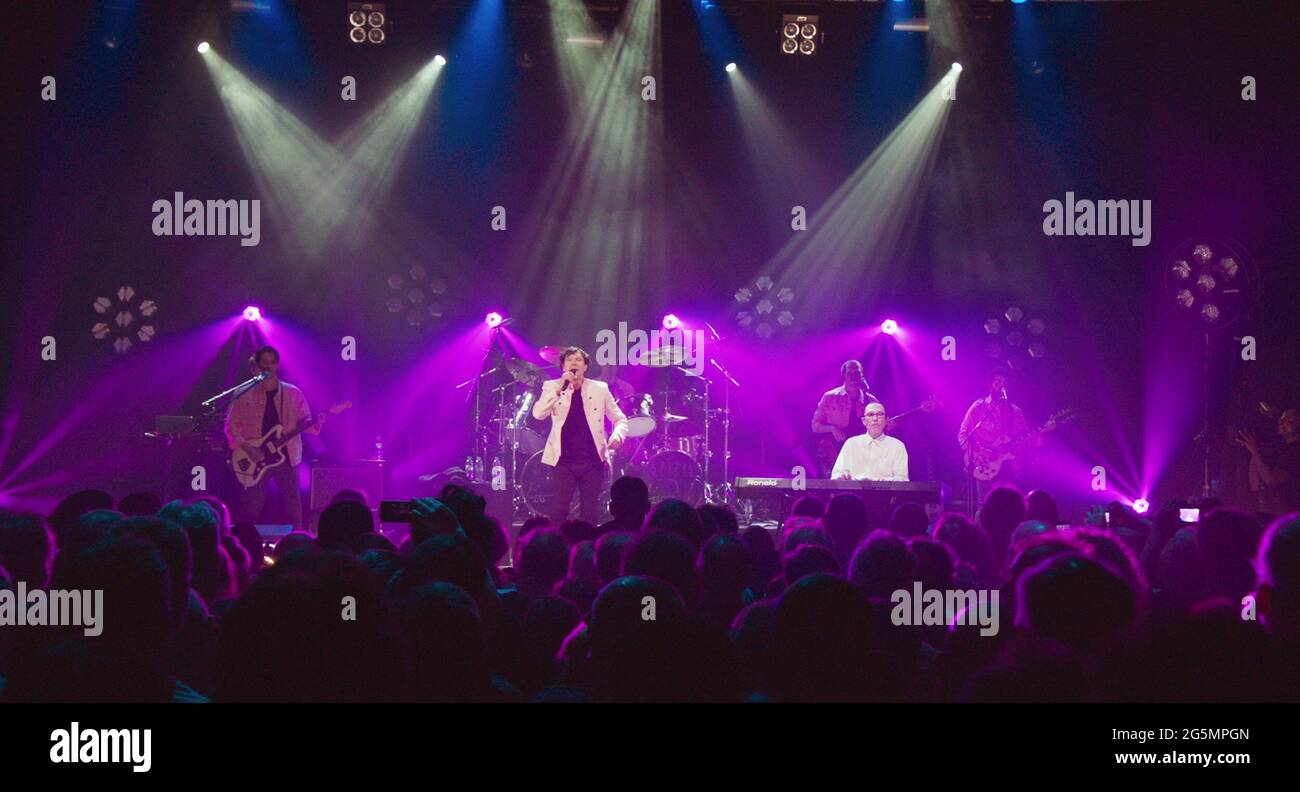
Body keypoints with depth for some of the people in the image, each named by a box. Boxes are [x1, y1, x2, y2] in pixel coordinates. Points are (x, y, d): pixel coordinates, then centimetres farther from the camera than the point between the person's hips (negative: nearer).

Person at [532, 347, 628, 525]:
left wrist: (617, 435, -12)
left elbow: (620, 419, 9)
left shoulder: (600, 389, 6)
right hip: (564, 460, -1)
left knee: (589, 513, 3)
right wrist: (560, 389, -20)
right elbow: (538, 414, -12)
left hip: (593, 461, 1)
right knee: (559, 510, -9)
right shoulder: (552, 387, 3)